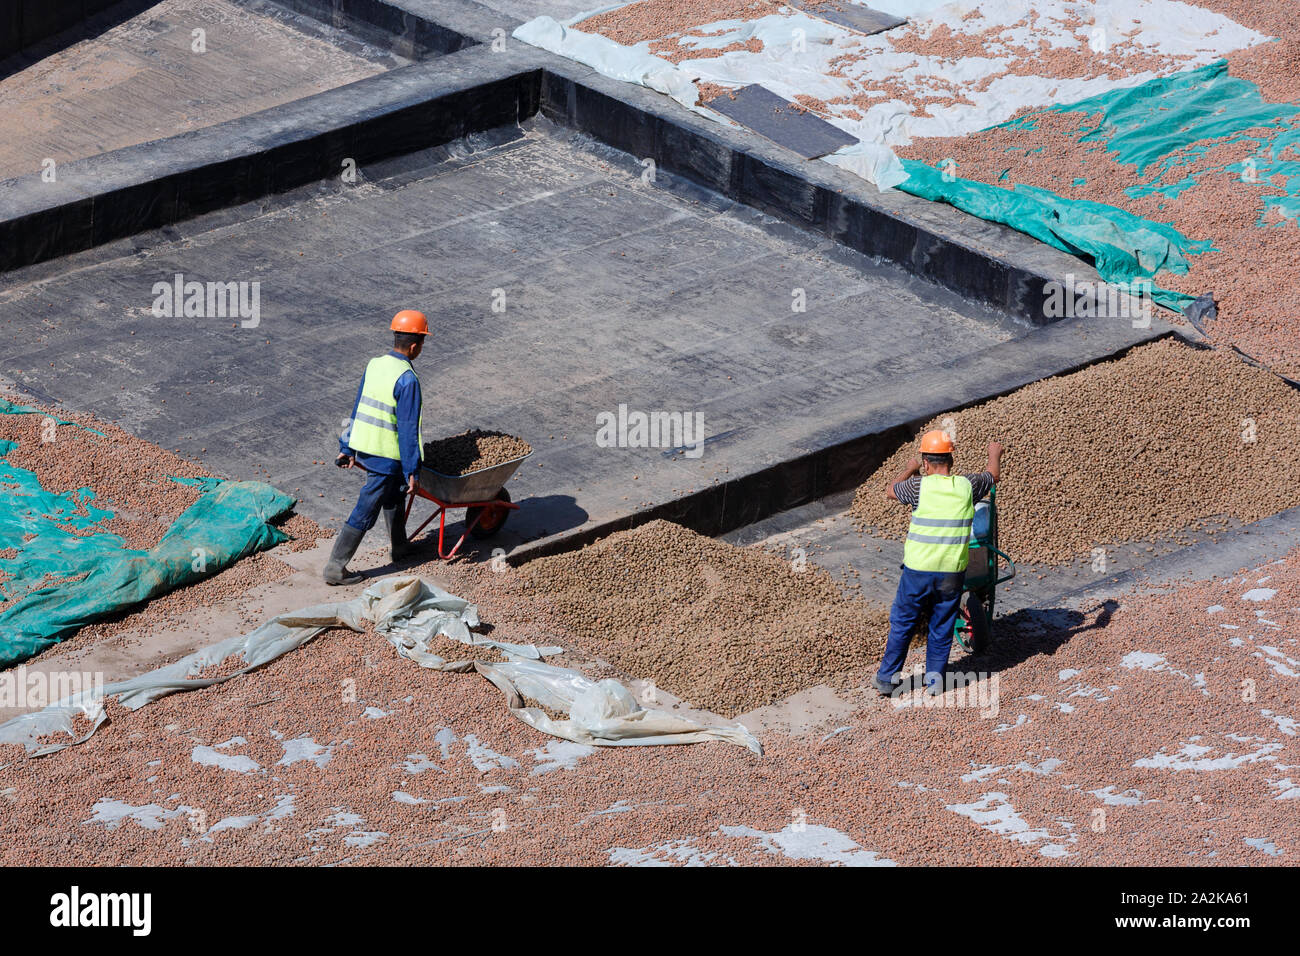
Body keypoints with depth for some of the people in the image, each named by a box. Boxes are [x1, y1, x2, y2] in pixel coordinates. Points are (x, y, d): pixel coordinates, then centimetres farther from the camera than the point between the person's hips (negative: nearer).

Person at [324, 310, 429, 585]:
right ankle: (335, 567, 1)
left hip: (363, 446, 8)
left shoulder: (375, 365, 2)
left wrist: (347, 448, 19)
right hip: (386, 455, -8)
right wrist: (412, 470, -14)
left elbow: (358, 409, 11)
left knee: (394, 494, 29)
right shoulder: (406, 380, -22)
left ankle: (399, 546, 46)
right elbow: (408, 429, -20)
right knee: (365, 512, -1)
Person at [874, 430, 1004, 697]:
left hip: (918, 571, -2)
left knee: (902, 623, 12)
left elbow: (890, 491, 10)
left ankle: (887, 677, 18)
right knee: (942, 626, 17)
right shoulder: (966, 486, -5)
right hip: (952, 572, 2)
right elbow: (993, 475, 18)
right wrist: (994, 455, 41)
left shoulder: (920, 486, -12)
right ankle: (935, 677, 19)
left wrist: (910, 470, 29)